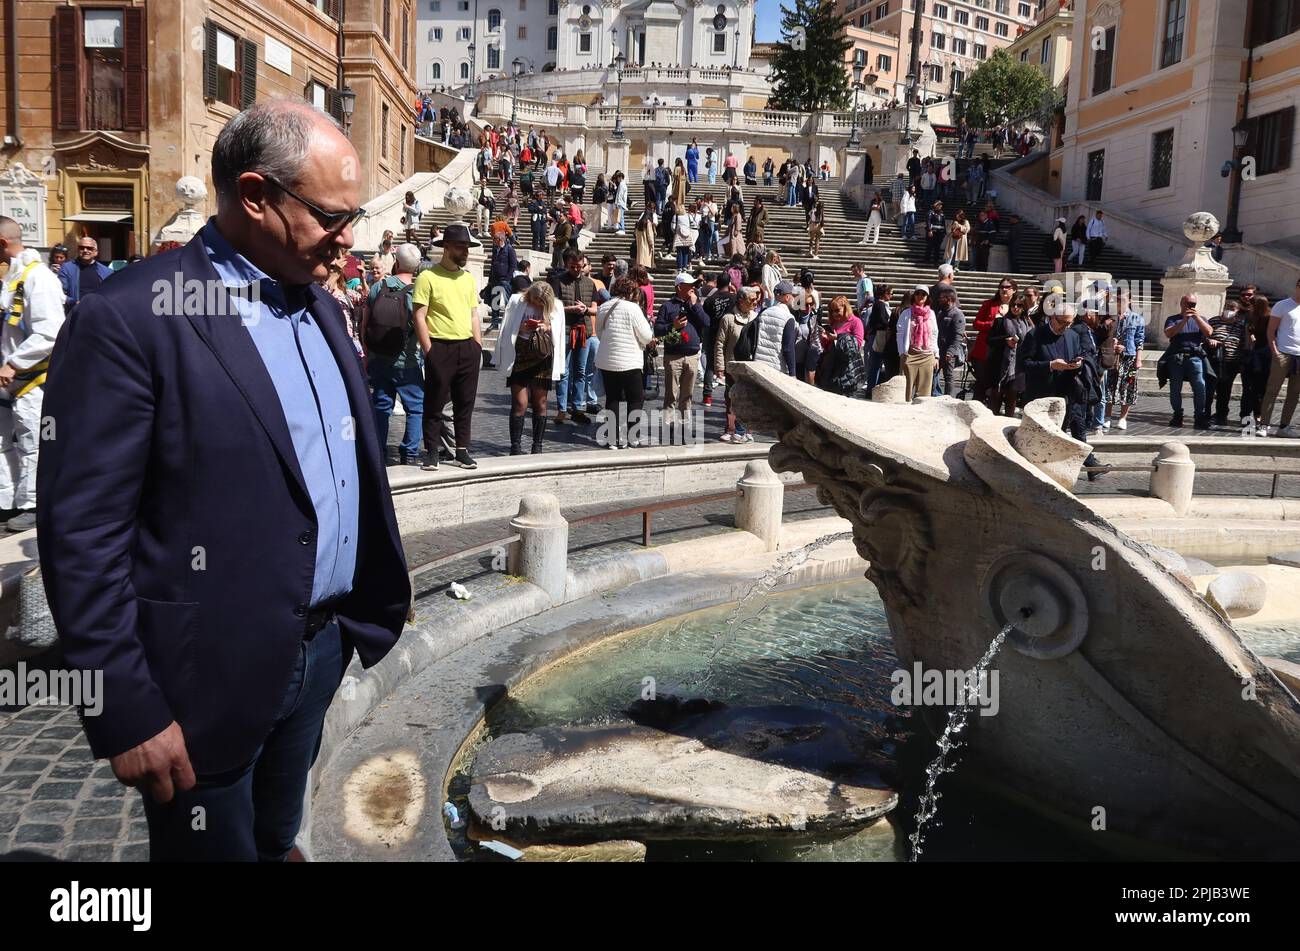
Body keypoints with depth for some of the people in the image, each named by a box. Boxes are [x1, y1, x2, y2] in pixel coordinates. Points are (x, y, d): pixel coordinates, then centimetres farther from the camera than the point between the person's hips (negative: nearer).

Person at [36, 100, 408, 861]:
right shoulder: (130, 319, -17)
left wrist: (376, 598, 11)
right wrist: (128, 713, -17)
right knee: (218, 848, 15)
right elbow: (82, 535, -17)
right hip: (212, 677, -6)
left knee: (277, 839, 24)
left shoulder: (318, 305, 7)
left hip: (321, 649, 6)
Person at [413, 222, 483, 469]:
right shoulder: (428, 277, -6)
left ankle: (462, 451, 18)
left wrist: (478, 347, 10)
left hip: (468, 348, 6)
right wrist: (429, 351, -12)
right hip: (440, 348, -5)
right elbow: (419, 316, -8)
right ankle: (431, 452, 8)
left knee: (465, 403, 9)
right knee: (435, 403, 1)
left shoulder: (468, 278, 14)